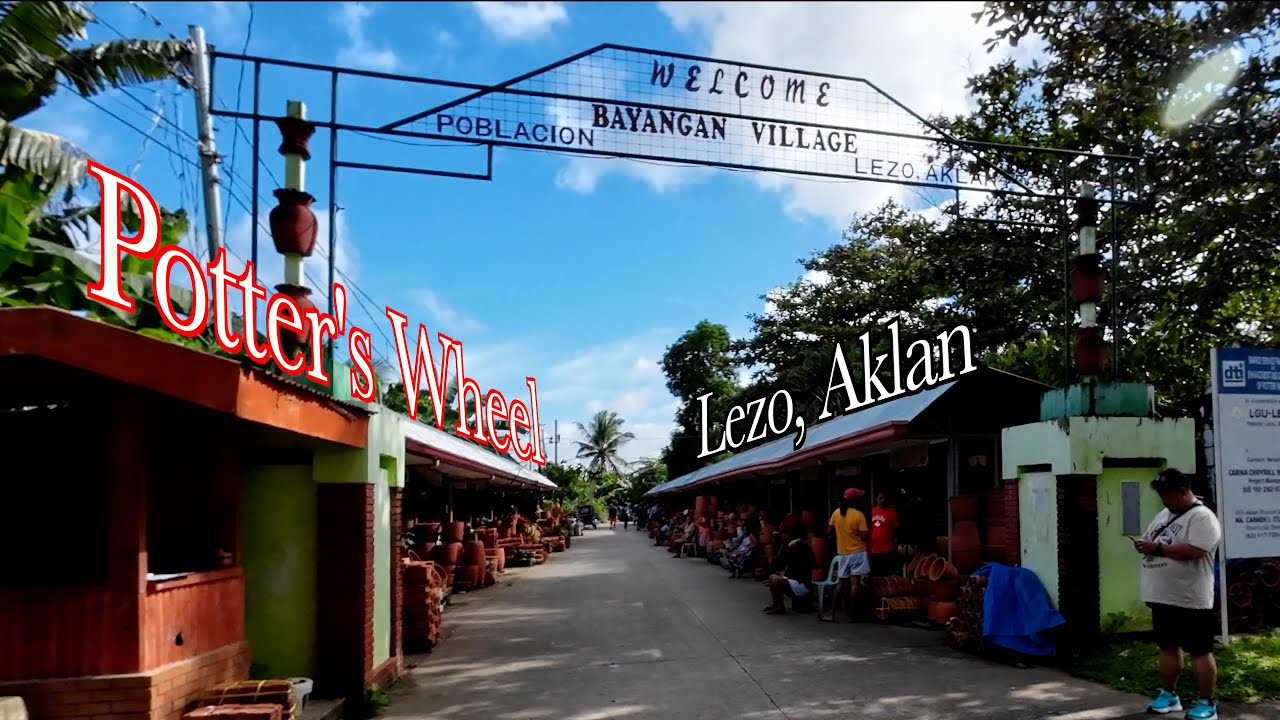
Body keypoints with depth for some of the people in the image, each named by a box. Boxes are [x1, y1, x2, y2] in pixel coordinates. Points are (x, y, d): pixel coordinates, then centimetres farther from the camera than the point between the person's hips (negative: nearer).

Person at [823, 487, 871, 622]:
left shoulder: (836, 513, 1)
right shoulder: (859, 515, -13)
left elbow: (829, 531, 6)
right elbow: (864, 536, -15)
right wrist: (869, 531, 6)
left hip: (842, 553, 5)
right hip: (857, 552, -5)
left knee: (840, 584, 11)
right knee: (854, 584, -3)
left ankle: (832, 615, 8)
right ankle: (852, 616, -2)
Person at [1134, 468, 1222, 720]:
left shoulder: (1202, 517, -13)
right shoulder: (1164, 515, 15)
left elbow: (1196, 550, -26)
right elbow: (1150, 539, 21)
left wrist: (1158, 548, -21)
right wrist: (1143, 545, -3)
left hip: (1190, 601, -9)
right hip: (1162, 597, 9)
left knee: (1200, 652, 2)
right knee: (1167, 647, 17)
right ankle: (1169, 695, 28)